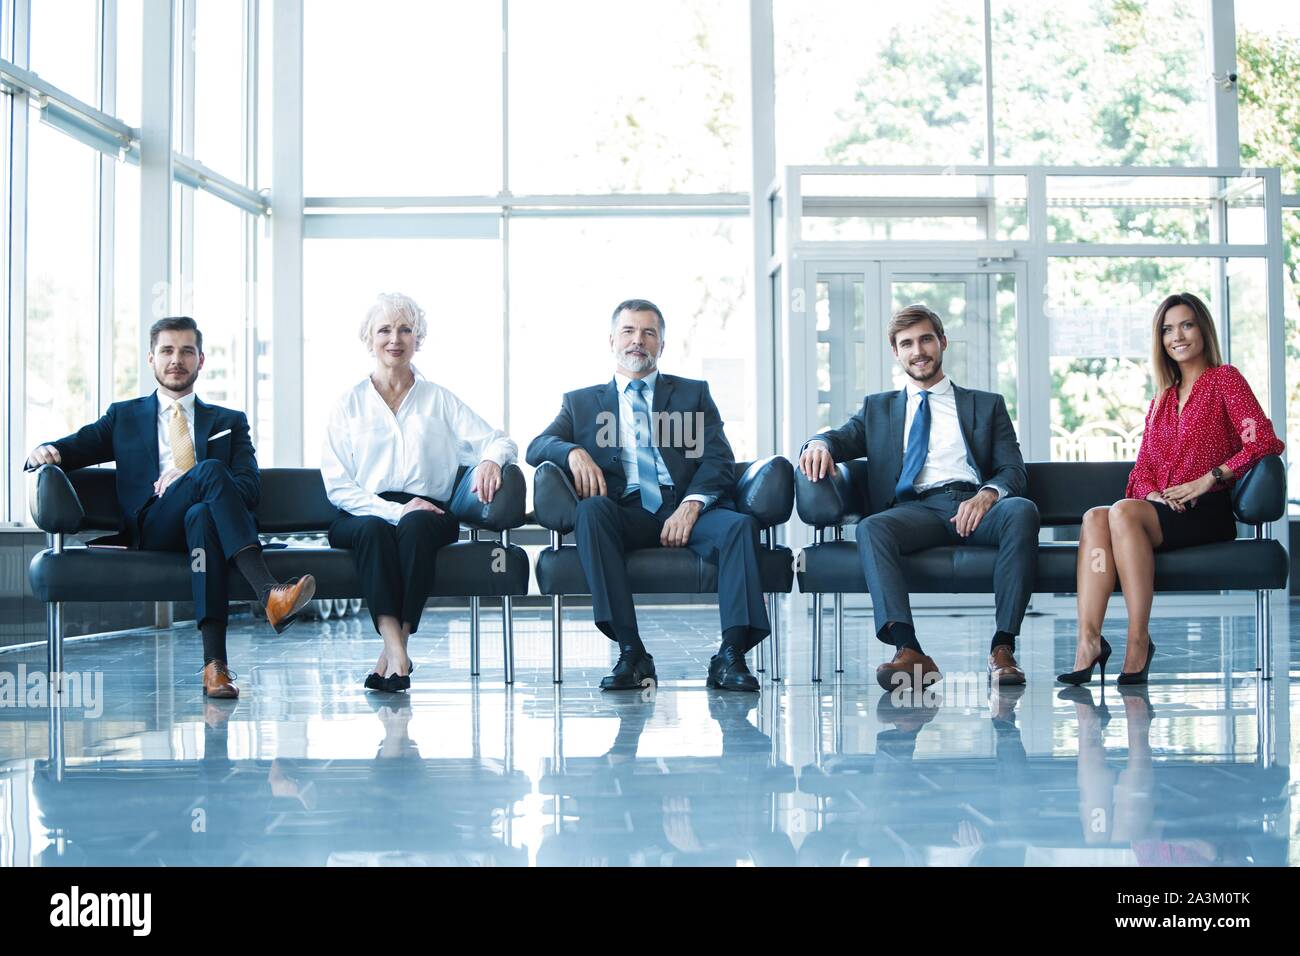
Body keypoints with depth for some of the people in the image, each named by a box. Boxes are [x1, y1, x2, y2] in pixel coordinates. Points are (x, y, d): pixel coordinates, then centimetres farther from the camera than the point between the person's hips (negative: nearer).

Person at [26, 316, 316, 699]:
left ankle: (215, 663, -50)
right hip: (152, 530, -1)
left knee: (202, 516, -38)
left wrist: (187, 478, -8)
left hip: (208, 520, 1)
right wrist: (47, 452, -10)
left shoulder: (229, 421, 25)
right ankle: (270, 594, -49)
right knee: (210, 469, -32)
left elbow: (250, 487, 10)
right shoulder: (124, 416, 28)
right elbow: (75, 447, 15)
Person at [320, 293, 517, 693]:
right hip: (362, 514, 0)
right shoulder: (350, 404, 12)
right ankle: (397, 653, -43)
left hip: (426, 513, 0)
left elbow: (498, 441, 10)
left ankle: (392, 651, -35)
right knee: (374, 529, -35)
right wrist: (395, 510, -13)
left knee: (417, 526, -35)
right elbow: (337, 485, 3)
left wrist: (491, 459, -17)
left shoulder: (439, 400, 16)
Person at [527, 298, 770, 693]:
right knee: (592, 510, -34)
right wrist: (573, 451, -13)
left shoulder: (694, 393, 22)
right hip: (626, 513, 0)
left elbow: (719, 460, 8)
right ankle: (630, 653, -35)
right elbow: (536, 447, 11)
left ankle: (730, 655, -33)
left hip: (687, 509, 0)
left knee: (740, 524, -31)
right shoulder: (581, 402, 24)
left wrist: (691, 505, -12)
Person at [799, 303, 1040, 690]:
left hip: (974, 506, 0)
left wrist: (988, 494, -11)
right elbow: (842, 437, 13)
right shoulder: (878, 408, 29)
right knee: (871, 529, -34)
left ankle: (1003, 647, -35)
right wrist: (820, 444, -13)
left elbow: (1013, 470, 13)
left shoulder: (987, 405, 25)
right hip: (914, 509, 0)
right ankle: (909, 651, -44)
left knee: (1021, 510, -34)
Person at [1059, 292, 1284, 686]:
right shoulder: (1161, 398, 26)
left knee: (1122, 512, -34)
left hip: (1208, 512, -5)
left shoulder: (1225, 379, 7)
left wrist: (1206, 480, -14)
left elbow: (1264, 441, -6)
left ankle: (1139, 641, -34)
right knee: (1095, 517, -28)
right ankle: (1088, 640, -41)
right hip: (1162, 511, 5)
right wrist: (1152, 493, -5)